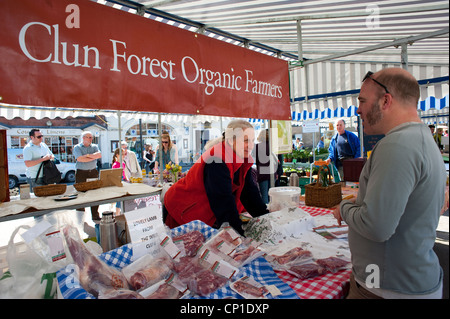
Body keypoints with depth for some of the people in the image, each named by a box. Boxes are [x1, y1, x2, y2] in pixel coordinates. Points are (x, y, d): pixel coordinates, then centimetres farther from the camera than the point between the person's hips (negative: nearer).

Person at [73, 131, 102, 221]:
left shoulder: (94, 146, 14)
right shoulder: (77, 147, 3)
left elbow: (99, 155, -4)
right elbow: (79, 159, -13)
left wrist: (88, 155, -13)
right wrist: (93, 157, -7)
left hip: (93, 172, 3)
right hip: (81, 172, -3)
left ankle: (95, 216, 13)